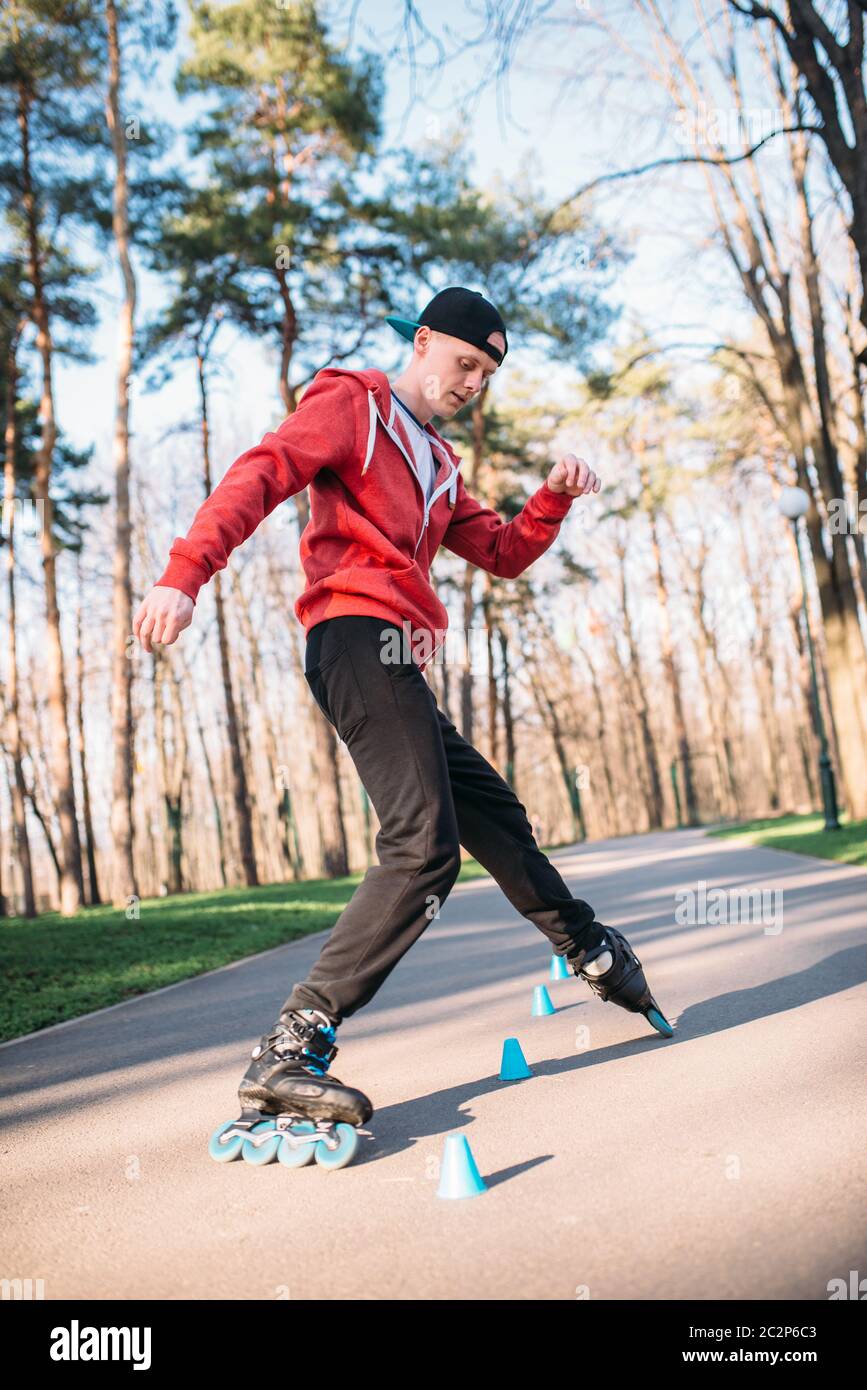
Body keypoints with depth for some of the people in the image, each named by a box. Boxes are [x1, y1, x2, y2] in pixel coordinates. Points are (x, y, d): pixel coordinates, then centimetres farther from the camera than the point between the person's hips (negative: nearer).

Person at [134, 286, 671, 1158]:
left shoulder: (438, 465, 30)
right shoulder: (351, 404, 5)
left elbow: (504, 555, 27)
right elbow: (259, 475, -11)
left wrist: (555, 496, 9)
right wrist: (185, 572, -27)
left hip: (396, 668, 9)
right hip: (359, 637, -9)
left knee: (496, 818, 19)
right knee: (425, 846, -22)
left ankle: (594, 954, 38)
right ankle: (288, 1053, -24)